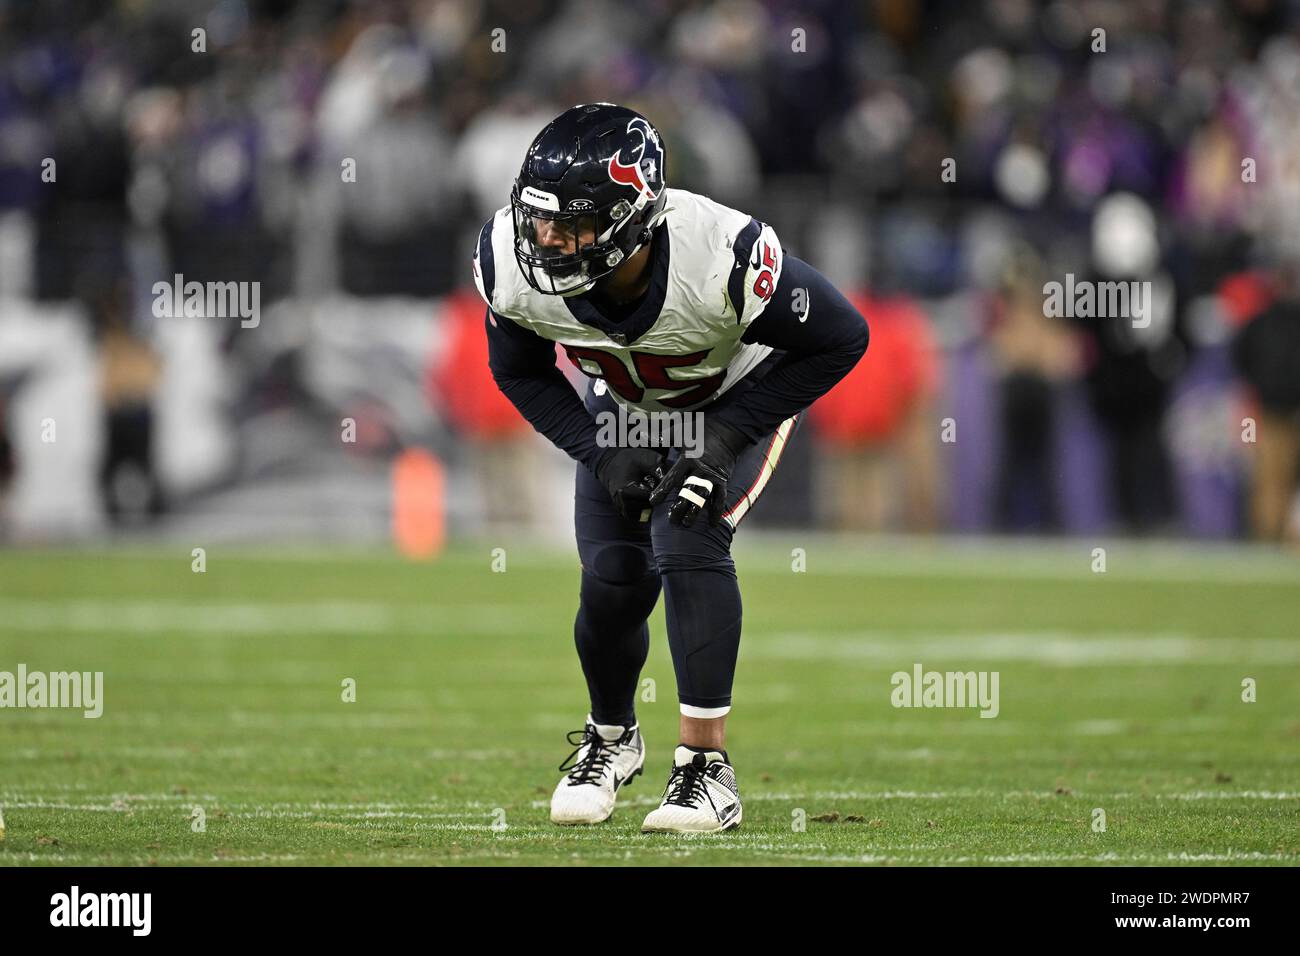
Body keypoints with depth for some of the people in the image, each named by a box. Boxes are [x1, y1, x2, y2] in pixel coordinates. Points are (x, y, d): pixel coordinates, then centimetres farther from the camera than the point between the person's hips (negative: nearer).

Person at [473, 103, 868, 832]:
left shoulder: (722, 257, -42)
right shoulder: (511, 263, -30)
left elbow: (841, 339, -26)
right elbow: (520, 371, -7)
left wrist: (728, 437, -28)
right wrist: (602, 454, -21)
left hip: (739, 396, -3)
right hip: (627, 407, 3)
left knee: (686, 544, -24)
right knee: (614, 576, -6)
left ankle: (708, 768, -16)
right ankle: (611, 738, 25)